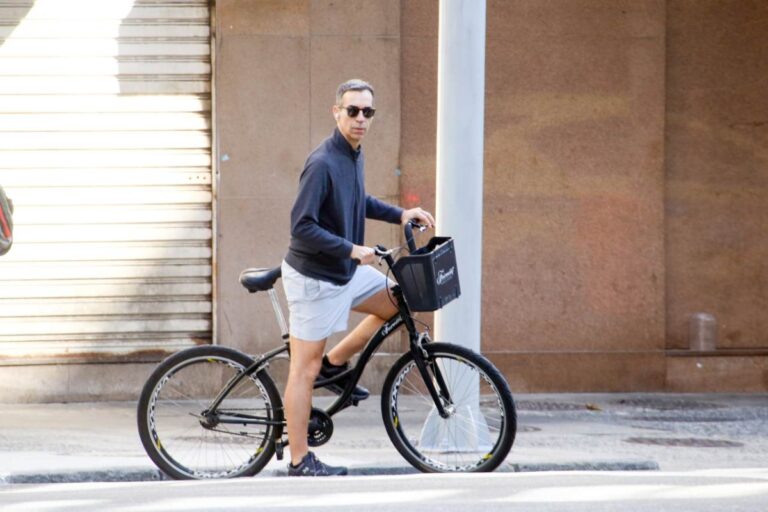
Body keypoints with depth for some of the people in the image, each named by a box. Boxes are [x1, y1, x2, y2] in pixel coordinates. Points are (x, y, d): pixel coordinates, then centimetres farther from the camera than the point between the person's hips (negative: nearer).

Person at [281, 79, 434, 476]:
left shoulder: (354, 156, 5)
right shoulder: (323, 163, -23)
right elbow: (302, 227, -27)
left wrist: (400, 215, 14)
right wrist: (352, 249, -26)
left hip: (345, 270, 9)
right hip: (314, 278, -9)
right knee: (305, 368, -2)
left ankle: (335, 362, 20)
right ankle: (300, 461, 4)